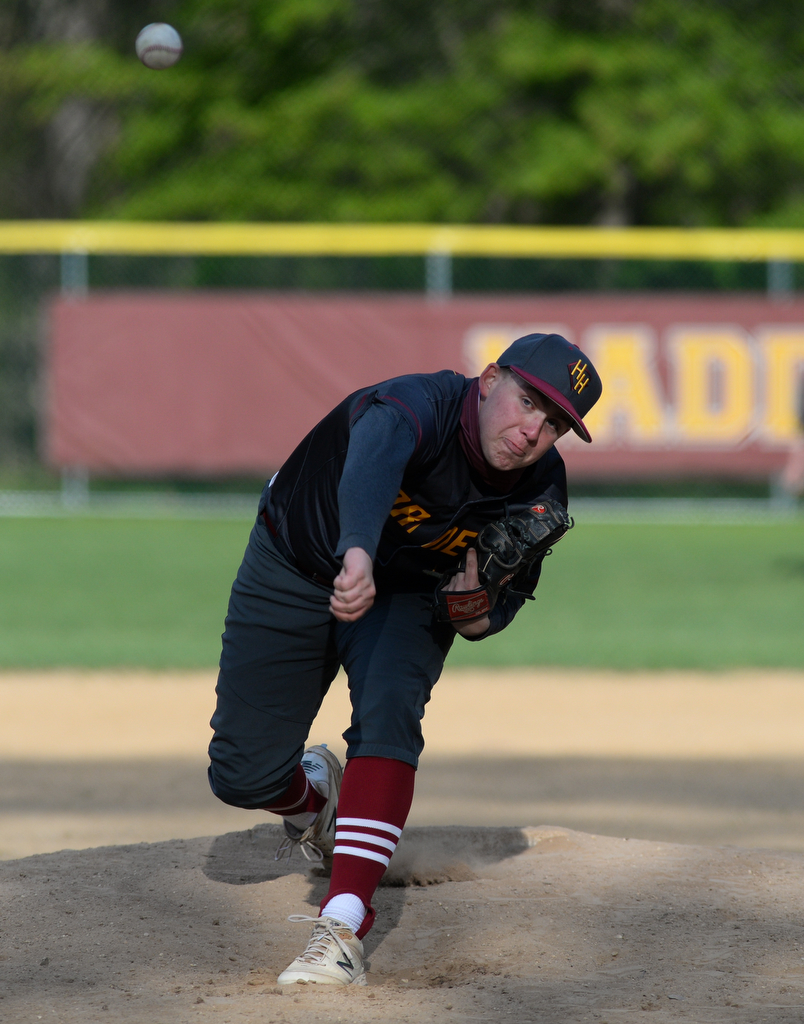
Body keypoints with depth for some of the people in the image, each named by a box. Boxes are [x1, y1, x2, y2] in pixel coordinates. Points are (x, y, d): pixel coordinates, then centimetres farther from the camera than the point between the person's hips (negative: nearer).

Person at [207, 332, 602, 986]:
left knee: (389, 710, -30)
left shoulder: (541, 491, -21)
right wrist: (358, 555, -83)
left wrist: (477, 616, -31)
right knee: (242, 776, -3)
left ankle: (343, 927, -34)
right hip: (292, 571, -2)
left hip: (408, 594, 2)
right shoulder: (419, 406, -39)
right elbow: (373, 462, -62)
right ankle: (313, 795, 37)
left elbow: (510, 591, -6)